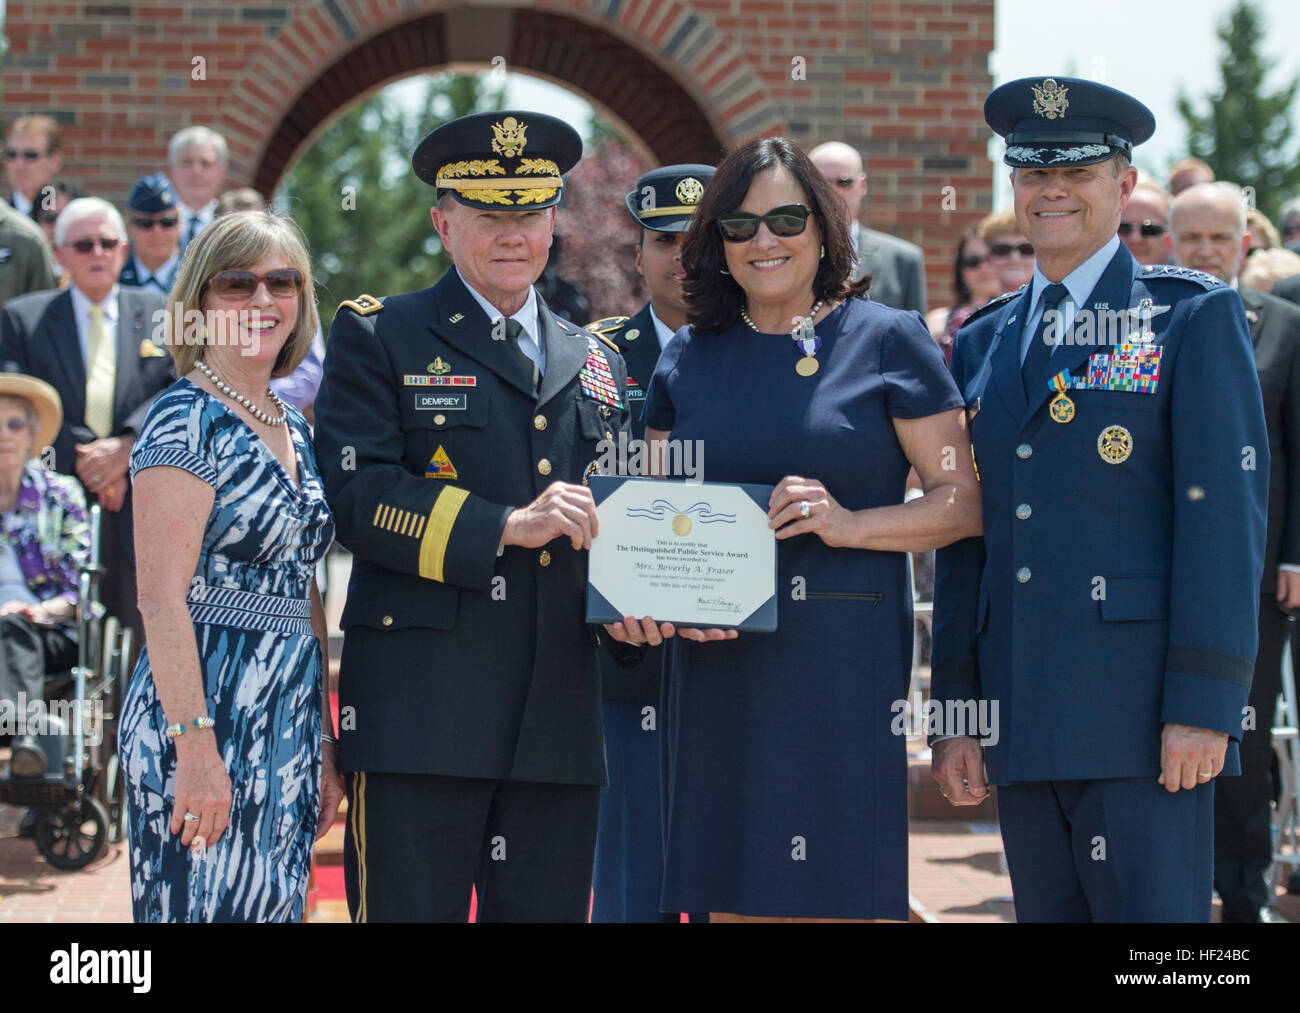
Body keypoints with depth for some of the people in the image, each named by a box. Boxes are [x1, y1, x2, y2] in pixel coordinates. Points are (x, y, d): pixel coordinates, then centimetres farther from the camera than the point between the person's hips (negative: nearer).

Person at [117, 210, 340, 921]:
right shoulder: (186, 422, -10)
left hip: (289, 733, 8)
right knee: (204, 905, -6)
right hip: (204, 731, -8)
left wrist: (325, 745, 17)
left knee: (273, 908, 10)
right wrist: (195, 748, -23)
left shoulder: (292, 428, 15)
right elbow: (161, 599, -17)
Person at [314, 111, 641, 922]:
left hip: (561, 718, 5)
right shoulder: (377, 338, 4)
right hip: (421, 709, -5)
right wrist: (504, 527, -16)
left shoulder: (597, 363, 20)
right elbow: (357, 493, -9)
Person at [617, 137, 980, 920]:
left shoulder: (889, 342, 2)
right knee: (727, 897, 4)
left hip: (844, 662, -3)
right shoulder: (687, 359, 13)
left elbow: (963, 502, -1)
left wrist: (850, 525, -17)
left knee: (835, 897, -4)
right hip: (714, 668, 4)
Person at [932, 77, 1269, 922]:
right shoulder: (985, 343, 17)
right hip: (1024, 714, 6)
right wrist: (956, 713, 11)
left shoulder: (1195, 318, 1)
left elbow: (1225, 514, -7)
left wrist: (1204, 705, -15)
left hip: (1140, 710, -5)